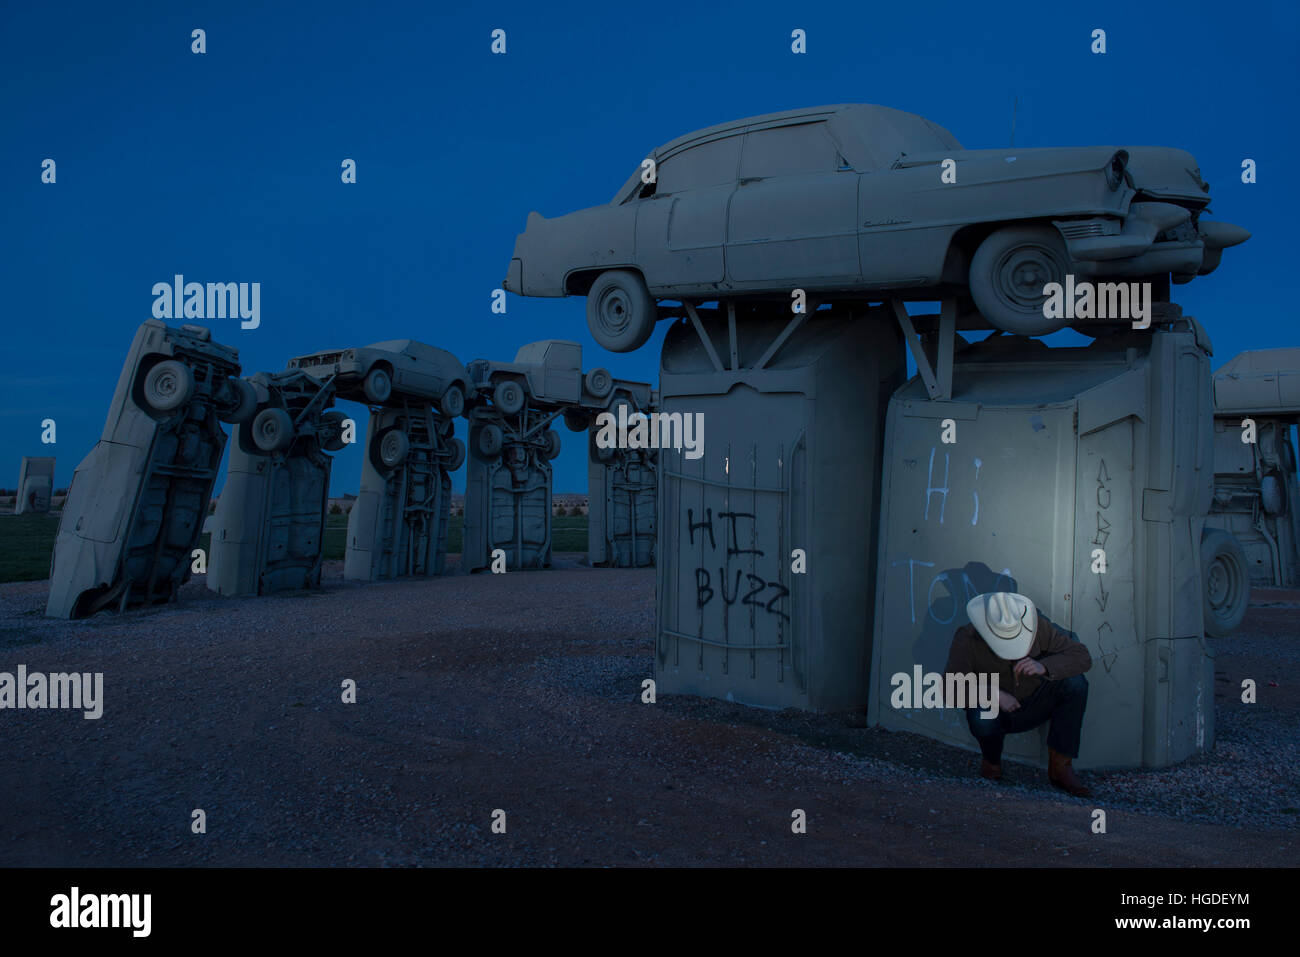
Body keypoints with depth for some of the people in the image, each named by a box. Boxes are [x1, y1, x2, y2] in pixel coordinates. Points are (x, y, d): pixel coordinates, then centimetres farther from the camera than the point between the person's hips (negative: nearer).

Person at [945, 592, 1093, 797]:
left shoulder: (1038, 627, -15)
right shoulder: (967, 639, -20)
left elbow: (1082, 657, -15)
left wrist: (1043, 667, -33)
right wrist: (995, 695, -33)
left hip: (1033, 709, 3)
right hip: (996, 712, -3)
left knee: (1075, 683, -22)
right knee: (982, 717, -38)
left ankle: (1060, 766, -16)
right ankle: (991, 760, -1)